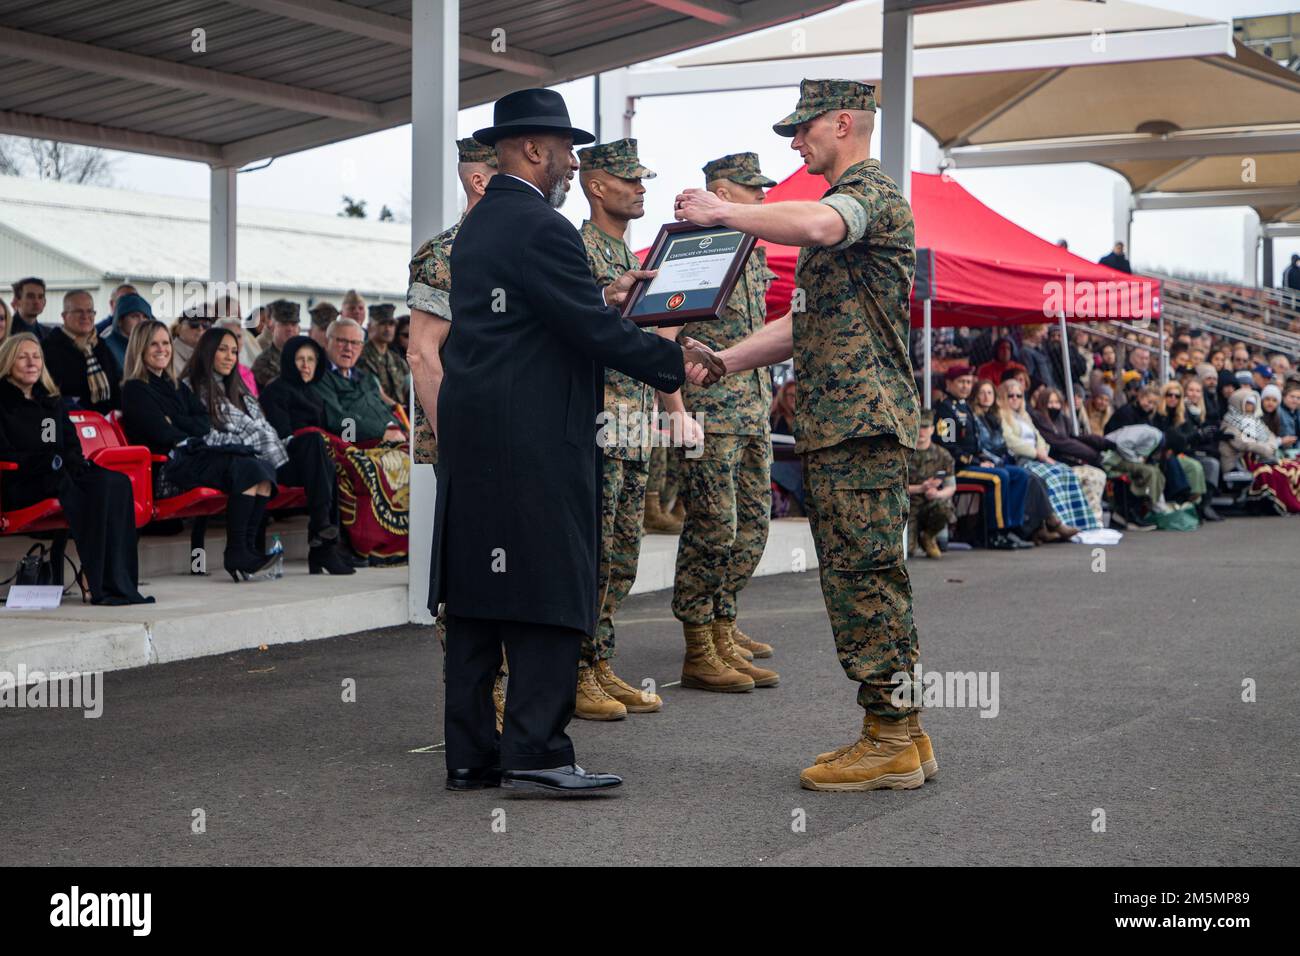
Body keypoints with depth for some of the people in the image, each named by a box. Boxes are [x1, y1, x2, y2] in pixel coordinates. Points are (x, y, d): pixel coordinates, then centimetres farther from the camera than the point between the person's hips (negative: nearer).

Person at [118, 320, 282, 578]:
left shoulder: (178, 387, 26)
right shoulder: (134, 389, 2)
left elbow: (205, 423, 11)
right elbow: (161, 433, -9)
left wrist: (174, 422, -5)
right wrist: (189, 437, 1)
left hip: (193, 455, 8)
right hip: (166, 468, -8)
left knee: (264, 470, -17)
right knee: (246, 469, -27)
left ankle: (249, 548, -24)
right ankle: (236, 554, -26)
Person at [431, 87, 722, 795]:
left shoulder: (476, 226, 17)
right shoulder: (542, 228, -13)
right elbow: (594, 334, -15)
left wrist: (600, 299, 21)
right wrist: (678, 360, -5)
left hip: (471, 442, 10)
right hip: (533, 443, -10)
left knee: (474, 600, 9)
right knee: (547, 599, -4)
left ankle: (469, 756, 13)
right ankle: (534, 754, -3)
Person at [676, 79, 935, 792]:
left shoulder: (872, 193, -8)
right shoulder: (843, 205, 25)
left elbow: (817, 225, -34)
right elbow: (806, 324, 27)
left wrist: (723, 212, -23)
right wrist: (725, 360, 18)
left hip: (860, 419, -11)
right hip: (832, 424, 11)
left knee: (862, 576, -9)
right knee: (866, 578, 11)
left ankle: (889, 739, -4)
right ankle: (897, 734, 16)